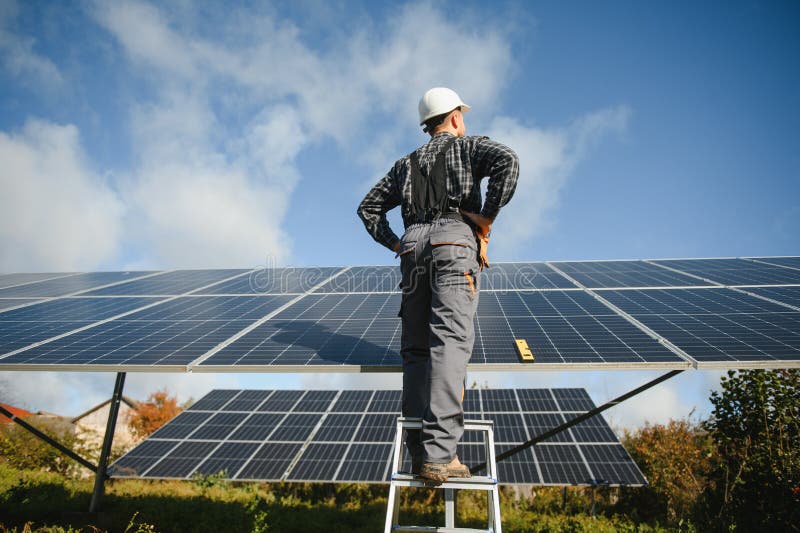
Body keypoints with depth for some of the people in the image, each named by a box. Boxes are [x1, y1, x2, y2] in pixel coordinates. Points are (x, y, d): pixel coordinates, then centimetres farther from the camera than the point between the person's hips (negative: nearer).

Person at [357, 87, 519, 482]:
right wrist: (487, 217, -4)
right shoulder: (469, 146, 16)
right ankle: (438, 455, -24)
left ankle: (417, 451, 0)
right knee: (451, 344, -15)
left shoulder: (407, 163, 29)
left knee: (416, 349, 4)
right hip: (454, 242, -5)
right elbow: (508, 161, -7)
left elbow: (368, 208, 27)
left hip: (414, 246, 5)